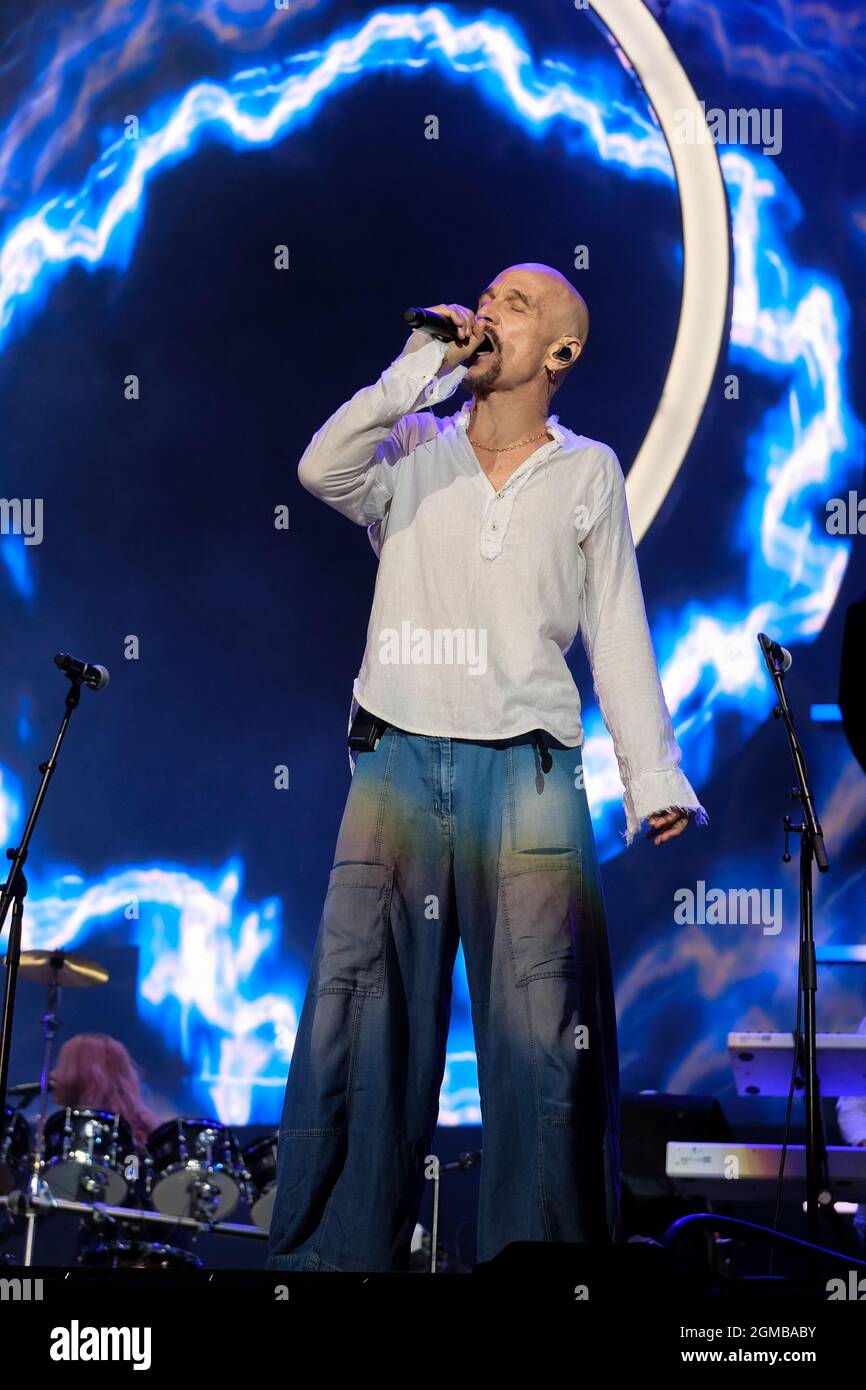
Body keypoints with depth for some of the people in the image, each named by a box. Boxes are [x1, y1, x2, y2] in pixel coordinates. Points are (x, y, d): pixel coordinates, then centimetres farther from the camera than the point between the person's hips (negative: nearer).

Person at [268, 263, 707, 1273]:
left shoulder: (588, 473, 12)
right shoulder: (412, 450, 12)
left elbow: (617, 632, 10)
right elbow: (323, 469, -9)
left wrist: (654, 774, 3)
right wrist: (416, 372, -7)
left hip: (528, 771, 0)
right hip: (399, 763, 1)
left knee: (545, 1035, -5)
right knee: (359, 1020, -3)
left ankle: (545, 1251, 2)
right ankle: (335, 1253, 2)